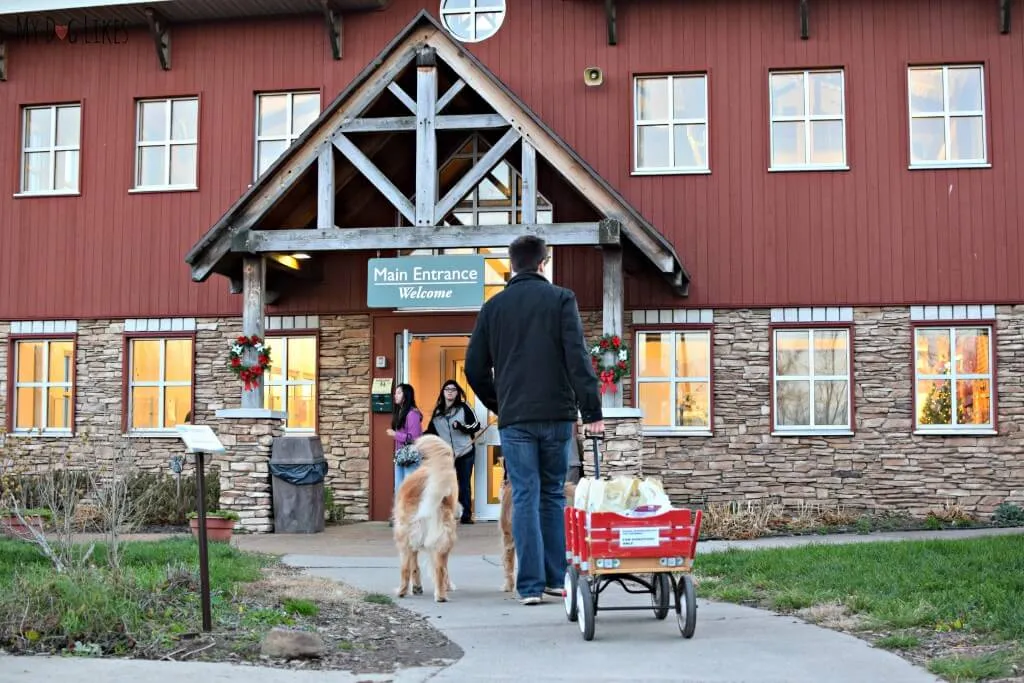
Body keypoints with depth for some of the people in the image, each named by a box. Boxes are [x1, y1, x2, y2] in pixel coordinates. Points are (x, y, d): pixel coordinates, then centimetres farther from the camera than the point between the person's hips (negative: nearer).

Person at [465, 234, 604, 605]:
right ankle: (556, 578, 15)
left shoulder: (493, 307, 7)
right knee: (553, 495, 12)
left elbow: (474, 368, 8)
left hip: (515, 419, 1)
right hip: (557, 415, 0)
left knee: (525, 498, 2)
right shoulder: (561, 299, 1)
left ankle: (531, 584, -1)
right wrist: (592, 411, -8)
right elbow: (578, 357, -8)